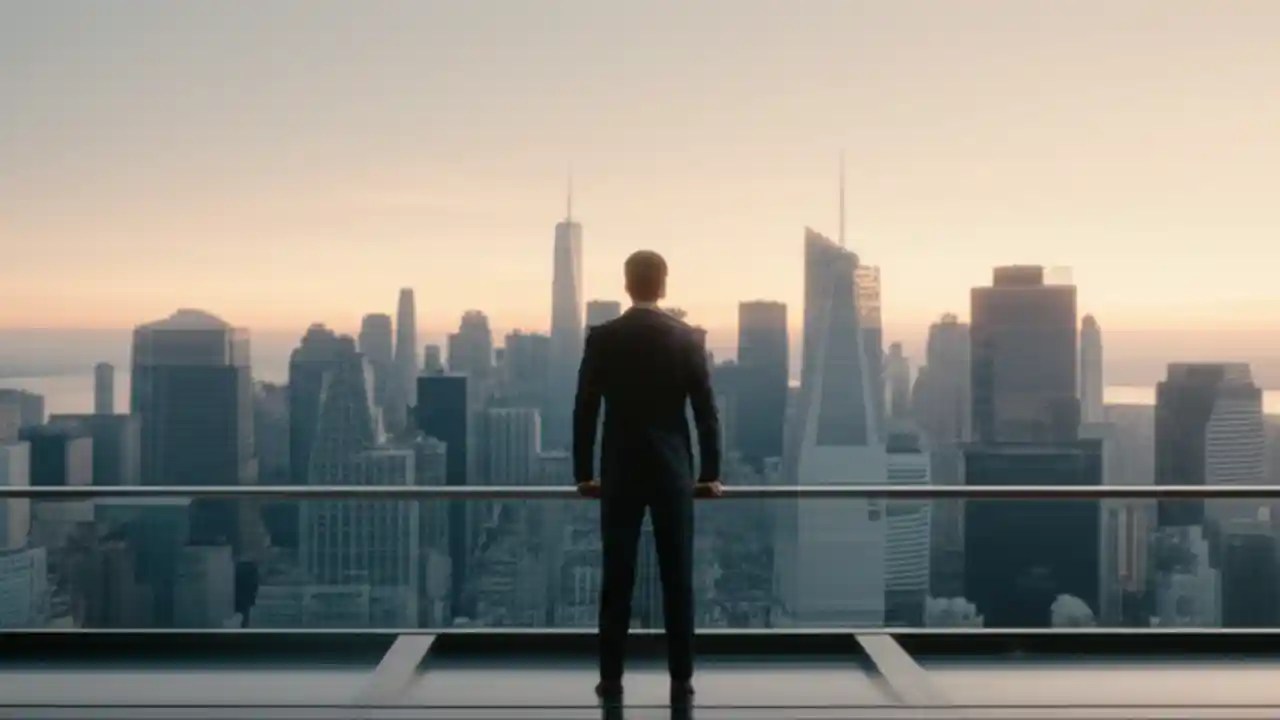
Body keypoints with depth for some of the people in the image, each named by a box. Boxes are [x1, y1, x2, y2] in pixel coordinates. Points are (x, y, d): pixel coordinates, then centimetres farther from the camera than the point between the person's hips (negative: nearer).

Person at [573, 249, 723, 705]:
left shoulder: (601, 338, -3)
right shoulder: (689, 339, -3)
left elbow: (584, 411, -1)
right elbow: (706, 412, -1)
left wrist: (583, 473, 8)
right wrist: (710, 474, 8)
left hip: (619, 472, 0)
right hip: (674, 471, 0)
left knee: (617, 578, 5)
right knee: (678, 578, 5)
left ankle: (611, 679, 9)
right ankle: (681, 681, 8)